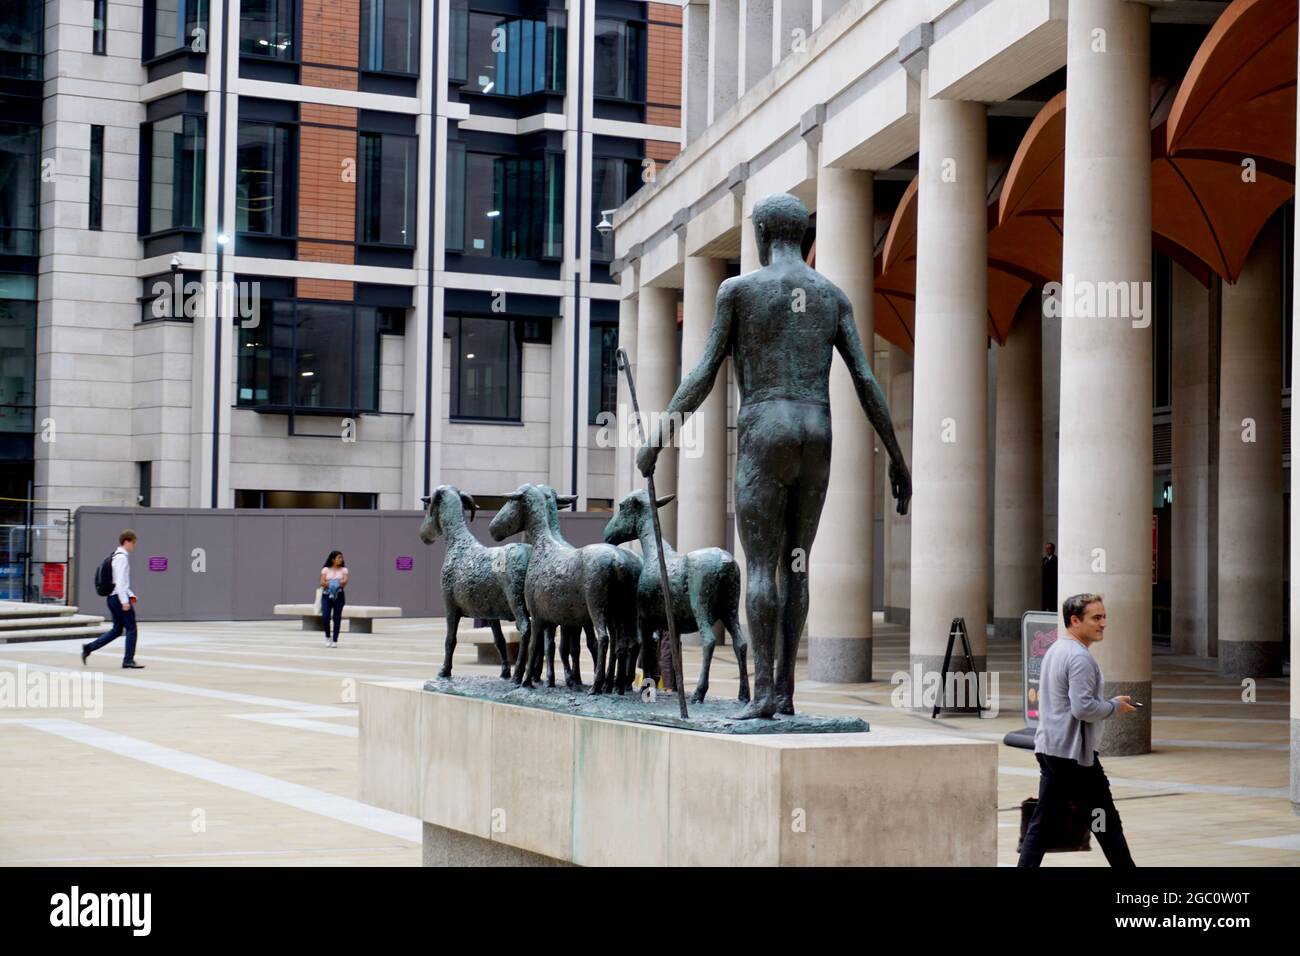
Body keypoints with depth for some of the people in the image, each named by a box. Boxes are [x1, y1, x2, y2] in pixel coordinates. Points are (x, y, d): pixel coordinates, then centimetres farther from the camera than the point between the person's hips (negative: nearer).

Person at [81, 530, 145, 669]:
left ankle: (89, 648, 11)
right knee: (131, 629, -2)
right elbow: (120, 581, -21)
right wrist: (125, 601, -22)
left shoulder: (116, 556, 17)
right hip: (119, 597, -10)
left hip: (113, 597, 10)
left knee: (117, 630, 14)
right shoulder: (122, 557, -14)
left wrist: (131, 595, 20)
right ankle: (128, 660, 1)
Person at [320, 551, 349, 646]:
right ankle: (327, 637, 11)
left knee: (337, 618, -1)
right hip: (326, 595, -1)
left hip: (339, 595, 1)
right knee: (325, 617, -12)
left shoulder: (343, 570, 6)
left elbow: (345, 581, -9)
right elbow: (322, 582, -4)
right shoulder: (326, 570, 6)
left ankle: (335, 641, 5)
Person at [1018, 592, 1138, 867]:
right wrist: (1115, 706, -9)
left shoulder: (1054, 650, 15)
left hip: (1048, 748, 9)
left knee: (1045, 822, 6)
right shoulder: (1079, 657, -16)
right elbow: (1083, 708, -24)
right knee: (1106, 822, 2)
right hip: (1074, 752, -9)